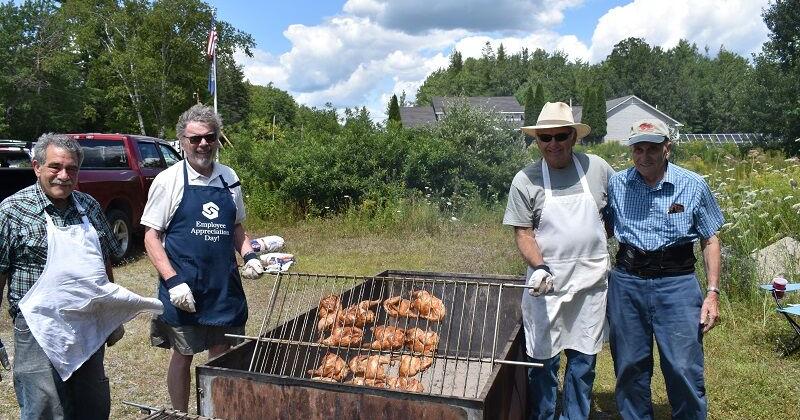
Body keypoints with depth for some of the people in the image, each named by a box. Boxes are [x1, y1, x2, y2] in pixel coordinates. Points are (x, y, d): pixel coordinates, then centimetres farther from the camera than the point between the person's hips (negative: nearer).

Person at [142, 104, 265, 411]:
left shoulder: (229, 178, 5)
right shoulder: (169, 180, -8)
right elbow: (151, 236, -7)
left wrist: (249, 255, -1)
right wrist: (173, 281, -17)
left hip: (225, 286, 4)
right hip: (183, 289, -4)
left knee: (221, 356, 13)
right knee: (183, 355, 10)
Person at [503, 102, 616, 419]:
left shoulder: (597, 168, 2)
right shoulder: (525, 180, -5)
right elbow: (523, 233, -6)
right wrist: (540, 267, -20)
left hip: (590, 283, 2)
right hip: (547, 284, -2)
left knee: (583, 360, 13)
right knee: (543, 360, 7)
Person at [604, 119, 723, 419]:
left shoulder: (694, 186, -1)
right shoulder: (616, 184, 3)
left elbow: (710, 240, 4)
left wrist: (713, 293, -3)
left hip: (676, 283, -2)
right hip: (626, 282, 2)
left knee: (684, 370, -4)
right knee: (629, 369, 11)